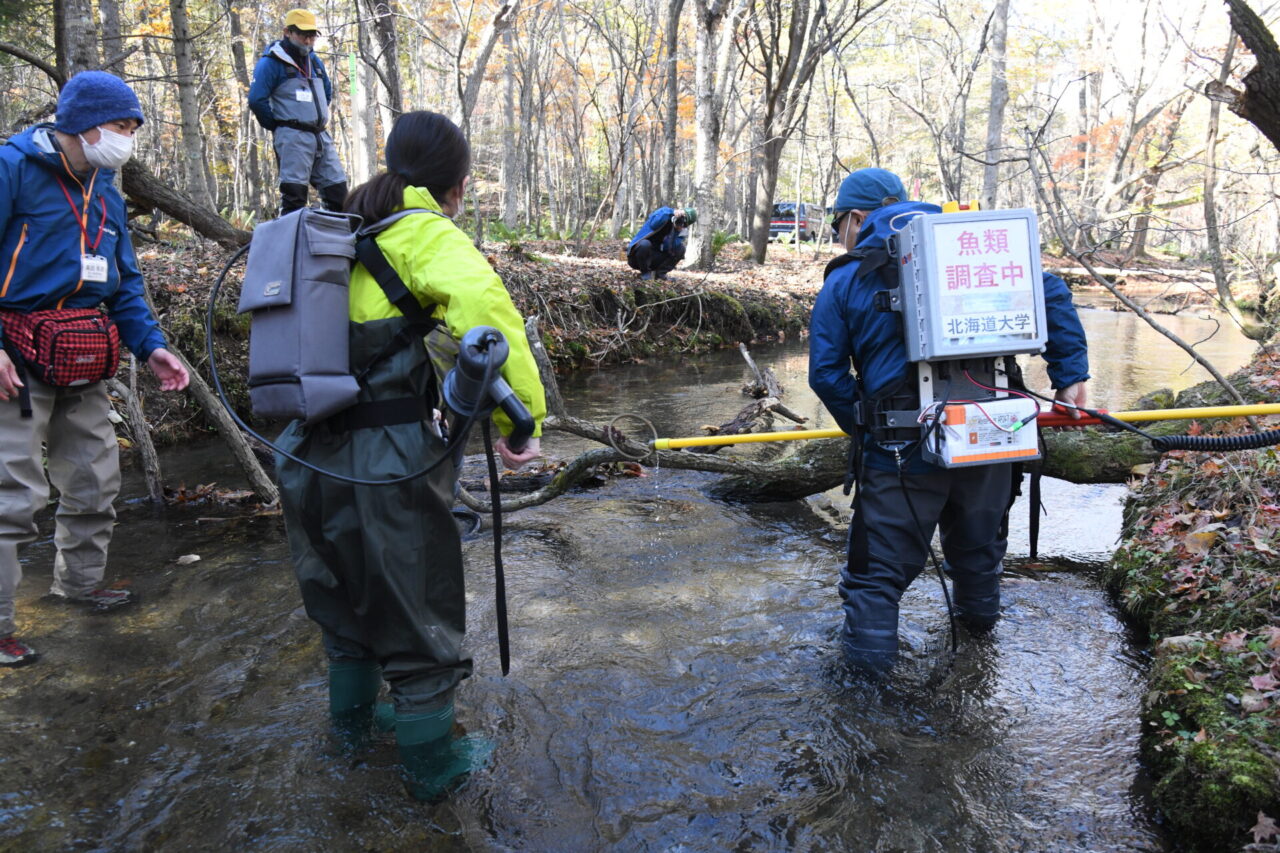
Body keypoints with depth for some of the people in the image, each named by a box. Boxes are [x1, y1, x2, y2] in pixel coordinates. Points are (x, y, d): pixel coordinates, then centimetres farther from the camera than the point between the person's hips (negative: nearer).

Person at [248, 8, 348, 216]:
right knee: (294, 194, -10)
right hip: (293, 137, -7)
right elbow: (257, 100, -12)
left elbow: (328, 92, 32)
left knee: (337, 188, 7)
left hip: (320, 136, 8)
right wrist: (277, 126, -3)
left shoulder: (314, 61, 17)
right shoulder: (271, 62, -6)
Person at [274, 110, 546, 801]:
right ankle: (431, 763, 28)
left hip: (311, 459, 7)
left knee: (343, 599, 28)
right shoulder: (424, 234, -11)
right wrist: (522, 420, -23)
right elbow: (482, 304, -29)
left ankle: (351, 721, 48)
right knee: (418, 618, 11)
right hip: (390, 464, -7)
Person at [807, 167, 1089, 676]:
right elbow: (1049, 291, 3)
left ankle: (869, 649, 14)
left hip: (903, 449, -4)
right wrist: (1071, 375, 3)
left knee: (880, 558, 9)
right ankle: (979, 615, 50)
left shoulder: (843, 281, 1)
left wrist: (863, 428, 7)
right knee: (978, 536, 27)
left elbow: (826, 373, -4)